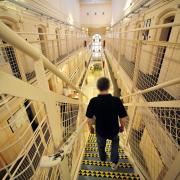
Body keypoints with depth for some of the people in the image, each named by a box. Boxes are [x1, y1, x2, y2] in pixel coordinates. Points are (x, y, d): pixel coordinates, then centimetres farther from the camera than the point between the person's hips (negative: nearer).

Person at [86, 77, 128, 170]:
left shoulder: (93, 101, -23)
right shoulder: (116, 100, -25)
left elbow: (89, 119, -14)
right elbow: (123, 118, -16)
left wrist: (91, 128, 6)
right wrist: (122, 127, 5)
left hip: (100, 131, 1)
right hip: (114, 130, 0)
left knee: (101, 146, 32)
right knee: (115, 142, 35)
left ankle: (103, 160, 61)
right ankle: (114, 163, 39)